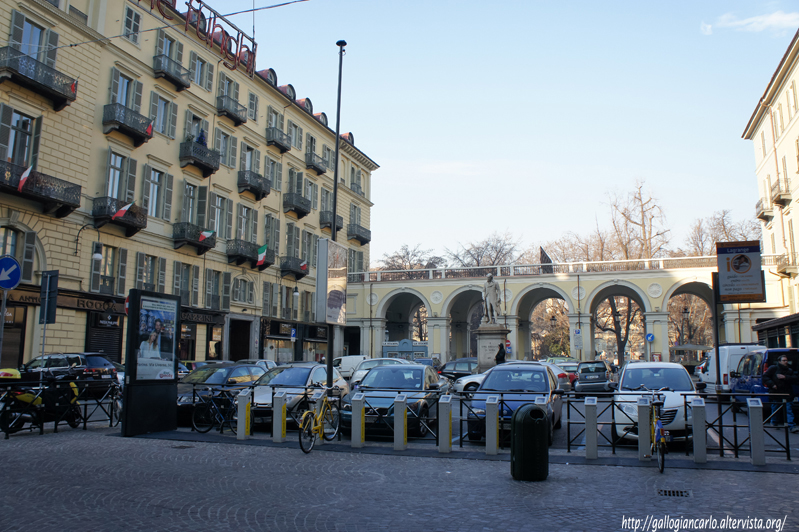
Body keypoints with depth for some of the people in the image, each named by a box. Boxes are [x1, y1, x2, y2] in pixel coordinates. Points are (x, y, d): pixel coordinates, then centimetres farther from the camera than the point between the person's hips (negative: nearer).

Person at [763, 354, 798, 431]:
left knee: (789, 409, -6)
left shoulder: (790, 370, 13)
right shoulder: (773, 368, 3)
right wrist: (771, 384, -12)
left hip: (787, 394, 2)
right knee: (774, 408, 8)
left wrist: (785, 377, -12)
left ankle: (792, 426, -10)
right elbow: (765, 376, 1)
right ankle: (773, 423, 27)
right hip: (775, 393, -2)